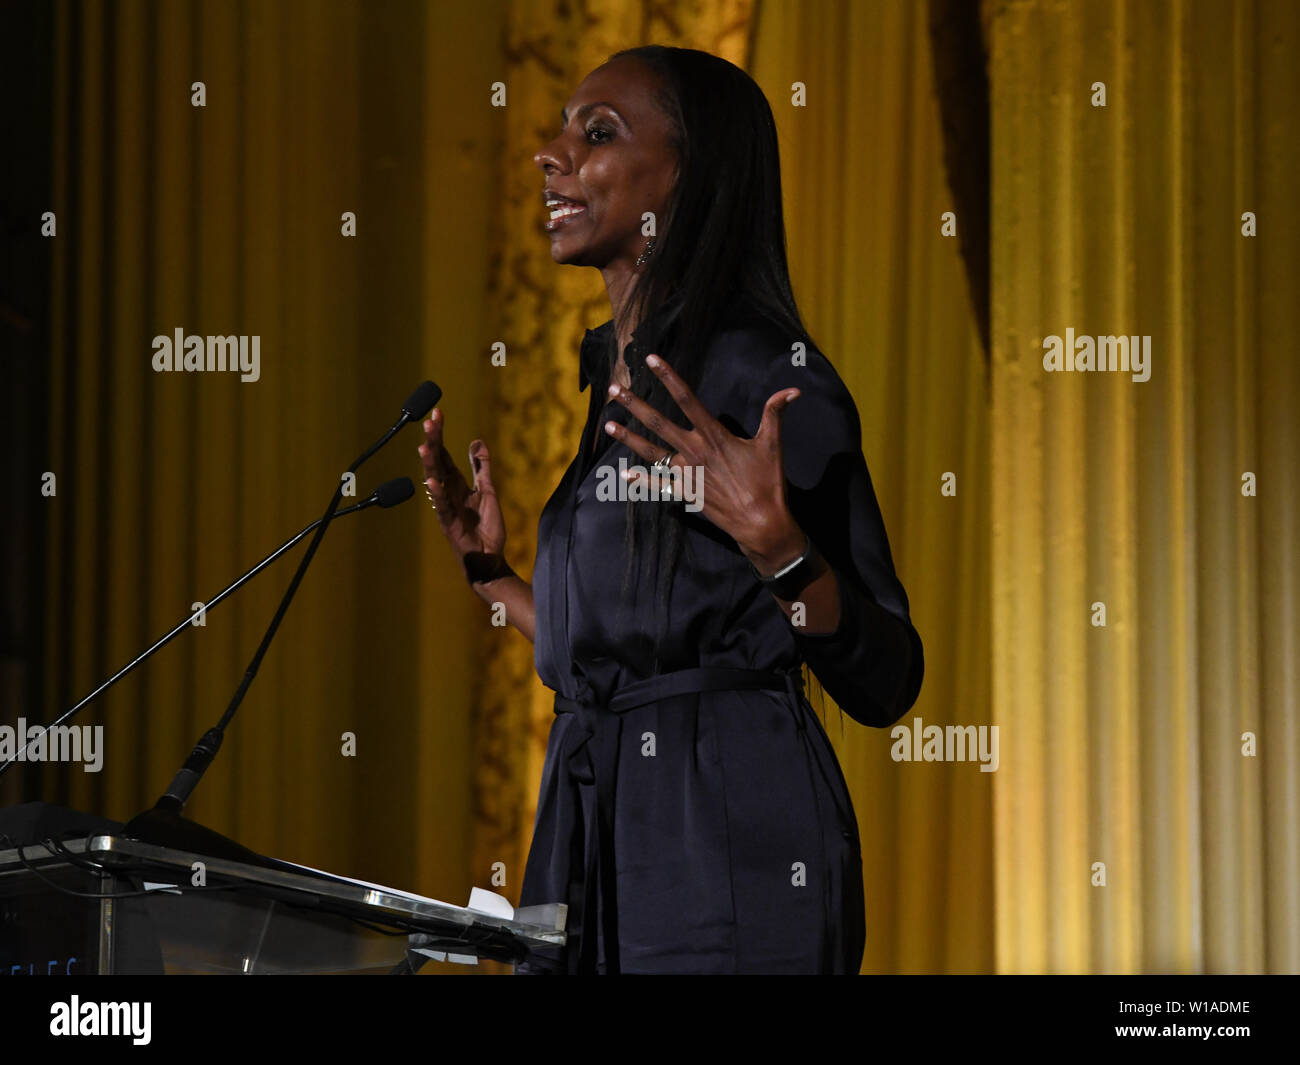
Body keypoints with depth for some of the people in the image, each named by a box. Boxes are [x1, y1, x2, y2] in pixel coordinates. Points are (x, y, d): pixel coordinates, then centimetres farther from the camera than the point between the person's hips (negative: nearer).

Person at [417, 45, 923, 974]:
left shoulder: (768, 376, -8)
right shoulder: (605, 383, 16)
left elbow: (884, 687, -12)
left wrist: (774, 542, -24)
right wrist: (489, 569, 23)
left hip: (729, 836, -8)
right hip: (588, 841, 8)